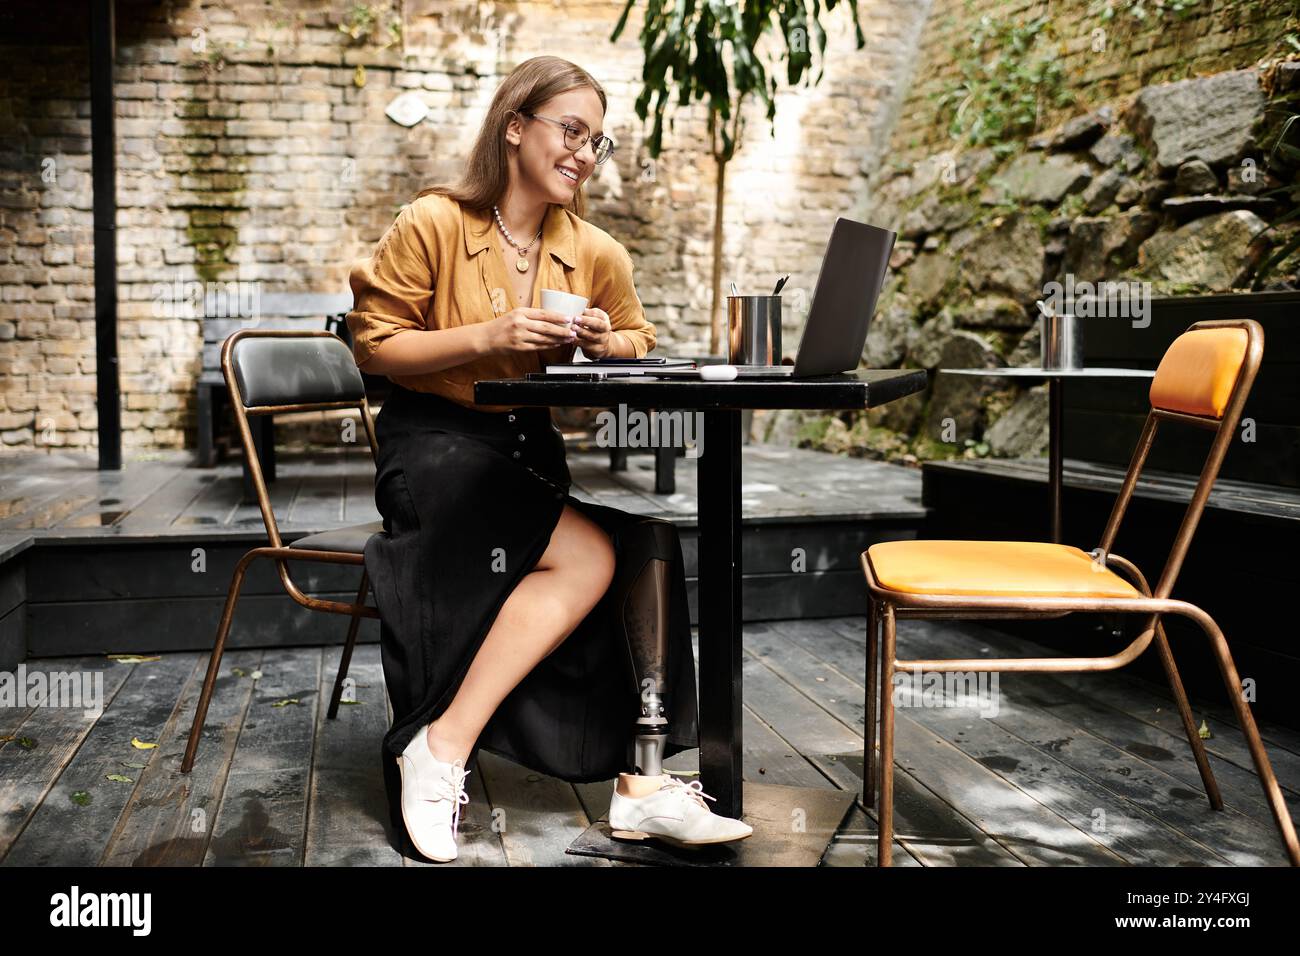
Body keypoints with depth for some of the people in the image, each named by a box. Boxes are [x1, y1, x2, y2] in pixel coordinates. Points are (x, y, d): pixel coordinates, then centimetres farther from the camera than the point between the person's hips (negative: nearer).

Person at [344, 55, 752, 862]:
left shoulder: (594, 252, 7)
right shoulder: (432, 225, -7)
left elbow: (638, 337, 20)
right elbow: (373, 345, -7)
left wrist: (604, 342, -5)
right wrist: (487, 338, -20)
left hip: (533, 446, 6)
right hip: (433, 442, -5)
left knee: (647, 528, -23)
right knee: (587, 555, -28)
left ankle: (644, 777, -21)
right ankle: (441, 748, -17)